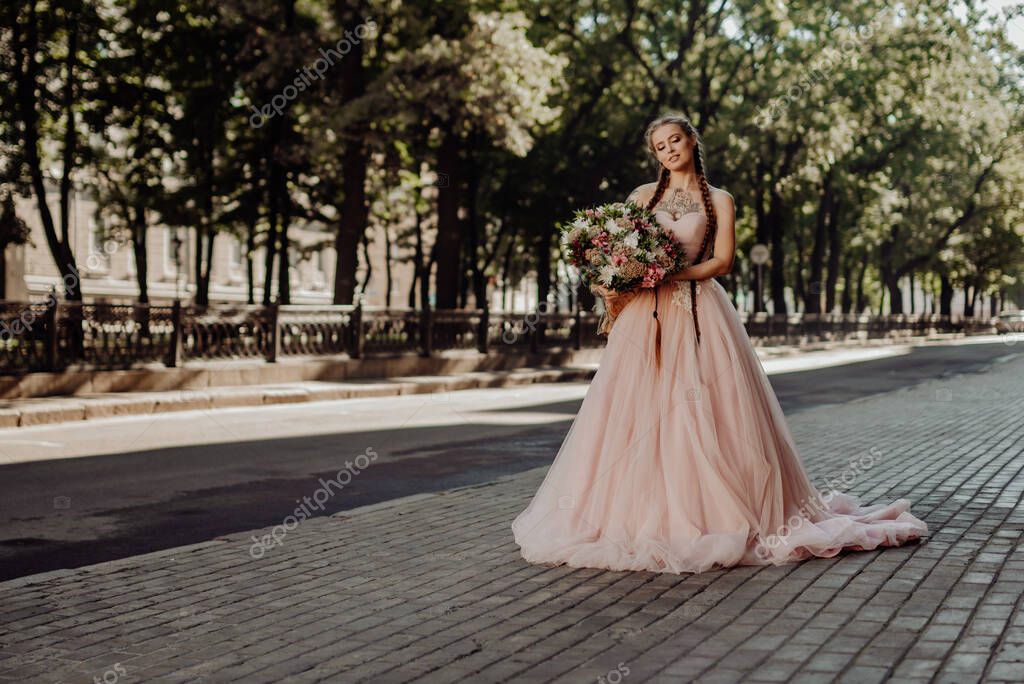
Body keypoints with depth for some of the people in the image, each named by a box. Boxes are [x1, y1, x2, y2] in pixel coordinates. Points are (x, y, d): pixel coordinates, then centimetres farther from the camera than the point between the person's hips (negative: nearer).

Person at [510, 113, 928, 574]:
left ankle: (712, 513, -1)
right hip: (646, 314, 2)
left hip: (699, 314, -1)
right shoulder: (643, 196, 16)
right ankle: (642, 513, 0)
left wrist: (668, 275, -14)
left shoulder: (719, 201, 11)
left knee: (702, 413, -8)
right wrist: (616, 286, -11)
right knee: (639, 412, -5)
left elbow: (722, 260, -1)